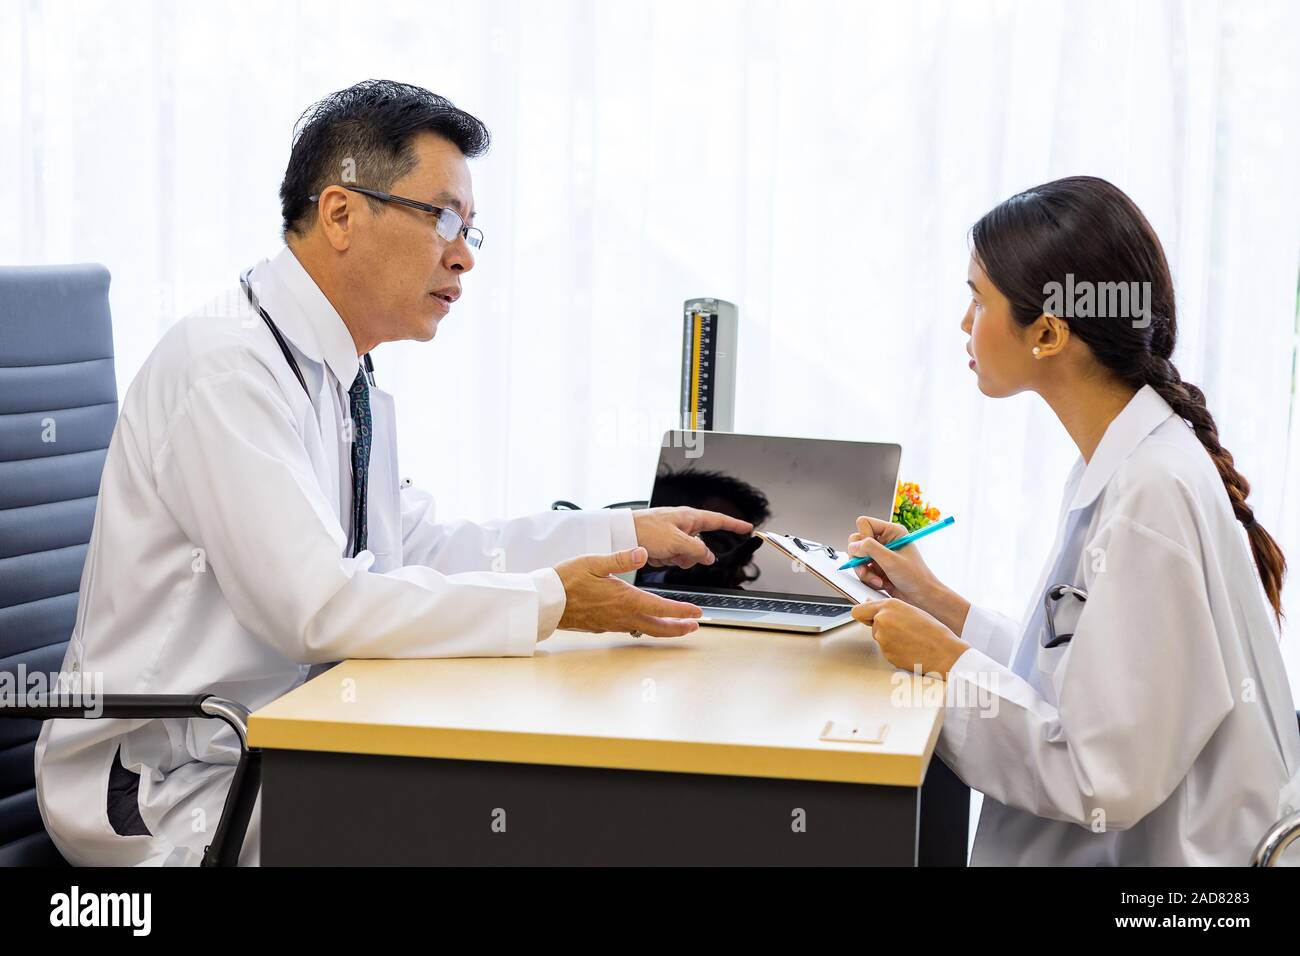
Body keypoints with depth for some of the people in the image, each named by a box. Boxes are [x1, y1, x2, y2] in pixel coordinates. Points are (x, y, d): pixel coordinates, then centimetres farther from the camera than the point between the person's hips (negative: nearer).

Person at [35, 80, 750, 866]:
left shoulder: (349, 379, 10)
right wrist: (548, 603, -21)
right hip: (163, 798, -9)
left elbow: (418, 547, 18)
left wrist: (628, 533, 12)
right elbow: (318, 607, -26)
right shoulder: (226, 367, -19)